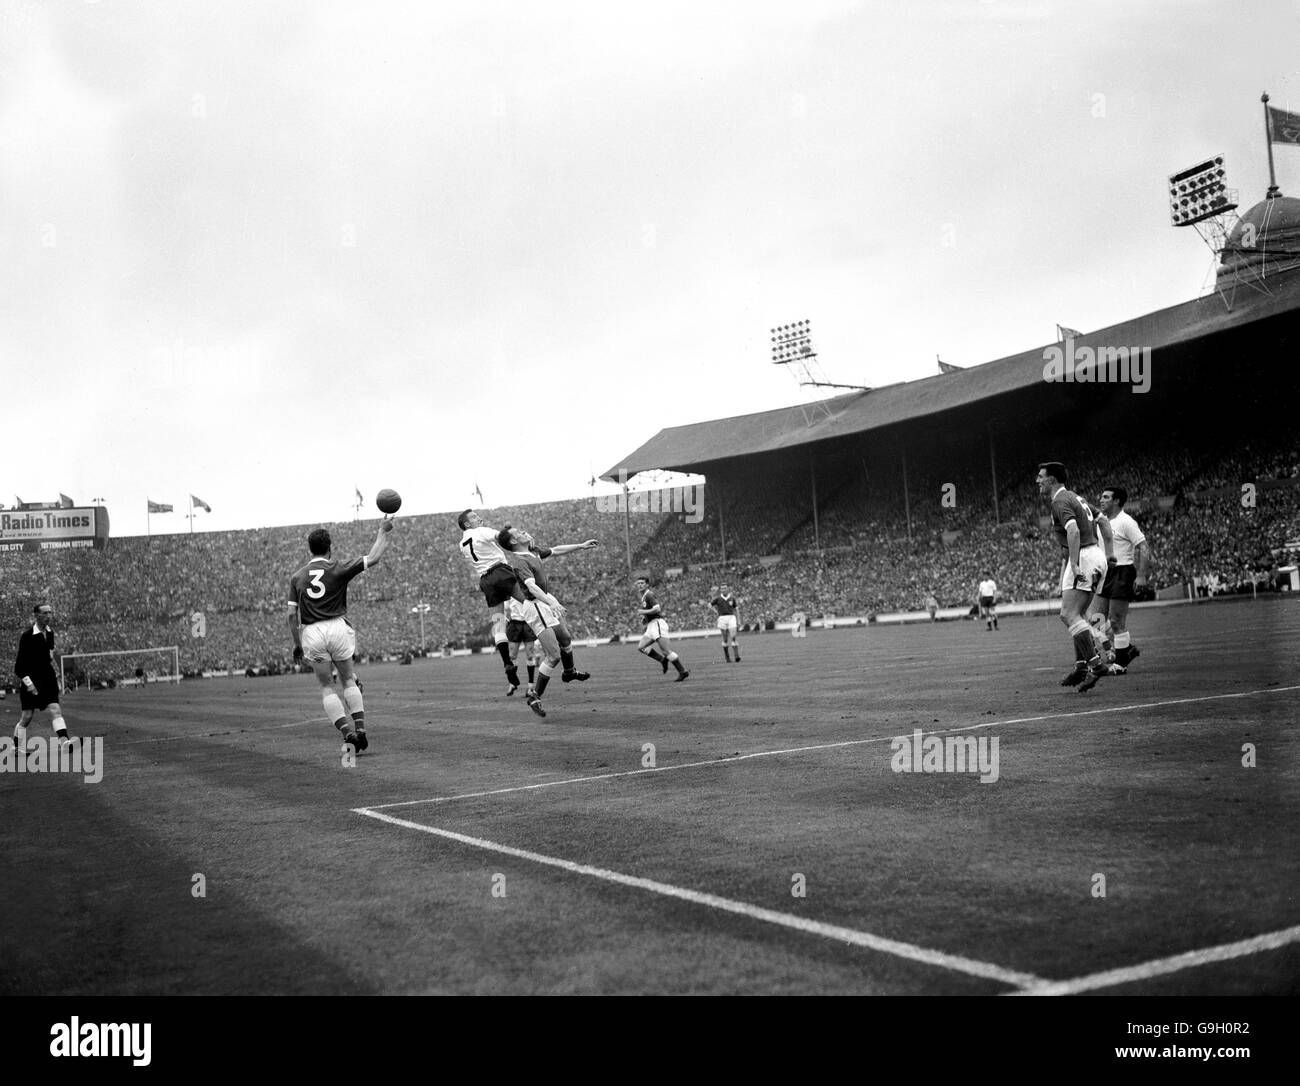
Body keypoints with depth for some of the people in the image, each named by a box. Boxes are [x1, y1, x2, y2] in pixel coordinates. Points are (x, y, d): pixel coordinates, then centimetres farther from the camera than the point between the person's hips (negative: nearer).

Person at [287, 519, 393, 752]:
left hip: (311, 633, 1)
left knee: (326, 687, 10)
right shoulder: (337, 569, -1)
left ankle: (347, 732, -4)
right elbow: (373, 558, 1)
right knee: (348, 680, 16)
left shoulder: (297, 577, 7)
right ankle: (360, 728, 4)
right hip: (337, 627, -1)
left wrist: (297, 644, 14)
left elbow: (292, 615, 5)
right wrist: (383, 531, 12)